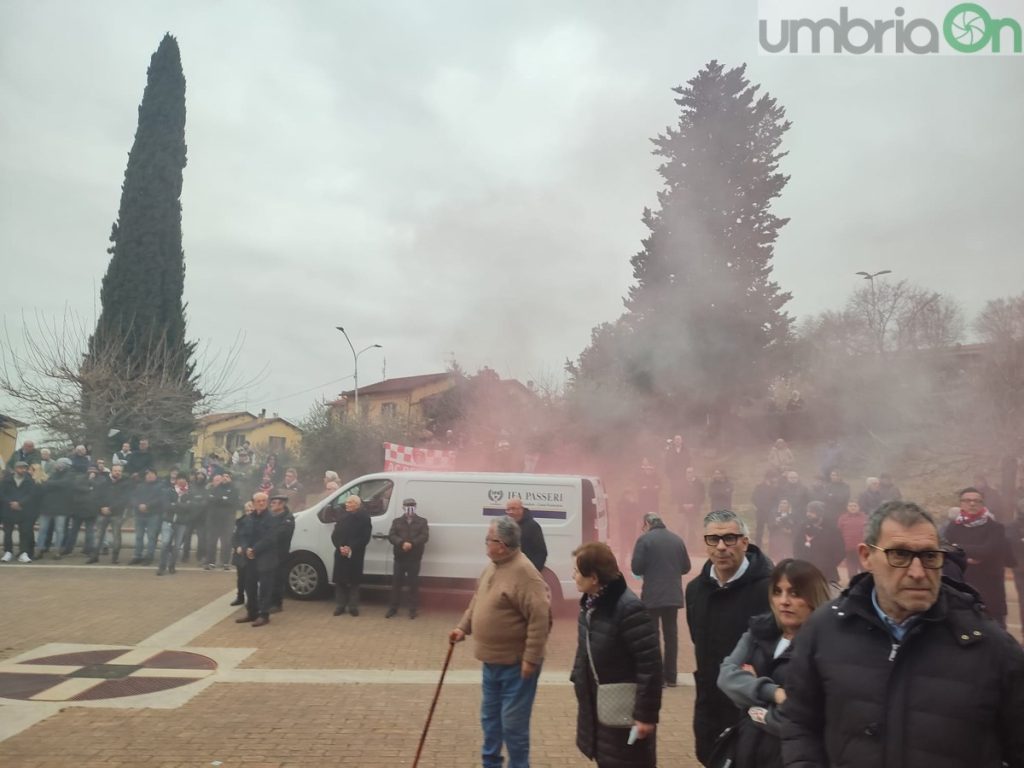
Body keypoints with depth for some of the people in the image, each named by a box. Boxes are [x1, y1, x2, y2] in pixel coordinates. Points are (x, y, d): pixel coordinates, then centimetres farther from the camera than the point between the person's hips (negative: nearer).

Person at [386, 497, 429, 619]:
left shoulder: (422, 521, 7)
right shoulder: (397, 521, 11)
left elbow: (424, 536, -6)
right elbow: (391, 536, -2)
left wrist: (412, 544, -21)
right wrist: (402, 543, -20)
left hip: (414, 557, -1)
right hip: (400, 557, 1)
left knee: (413, 583, 2)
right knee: (396, 582, 4)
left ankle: (413, 609, 9)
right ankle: (393, 608, 13)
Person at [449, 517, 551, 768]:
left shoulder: (523, 572, -24)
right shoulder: (493, 566, 5)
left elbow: (540, 618, -27)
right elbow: (477, 600, 19)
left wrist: (531, 659, -25)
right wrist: (463, 627, 9)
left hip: (516, 665, -9)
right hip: (492, 660, 9)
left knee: (513, 724, 1)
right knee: (490, 718, 21)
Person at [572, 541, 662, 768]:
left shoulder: (630, 609, -26)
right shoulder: (590, 603, 3)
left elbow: (650, 664, -24)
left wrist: (646, 713, -21)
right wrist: (577, 679, 13)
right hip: (596, 705, 8)